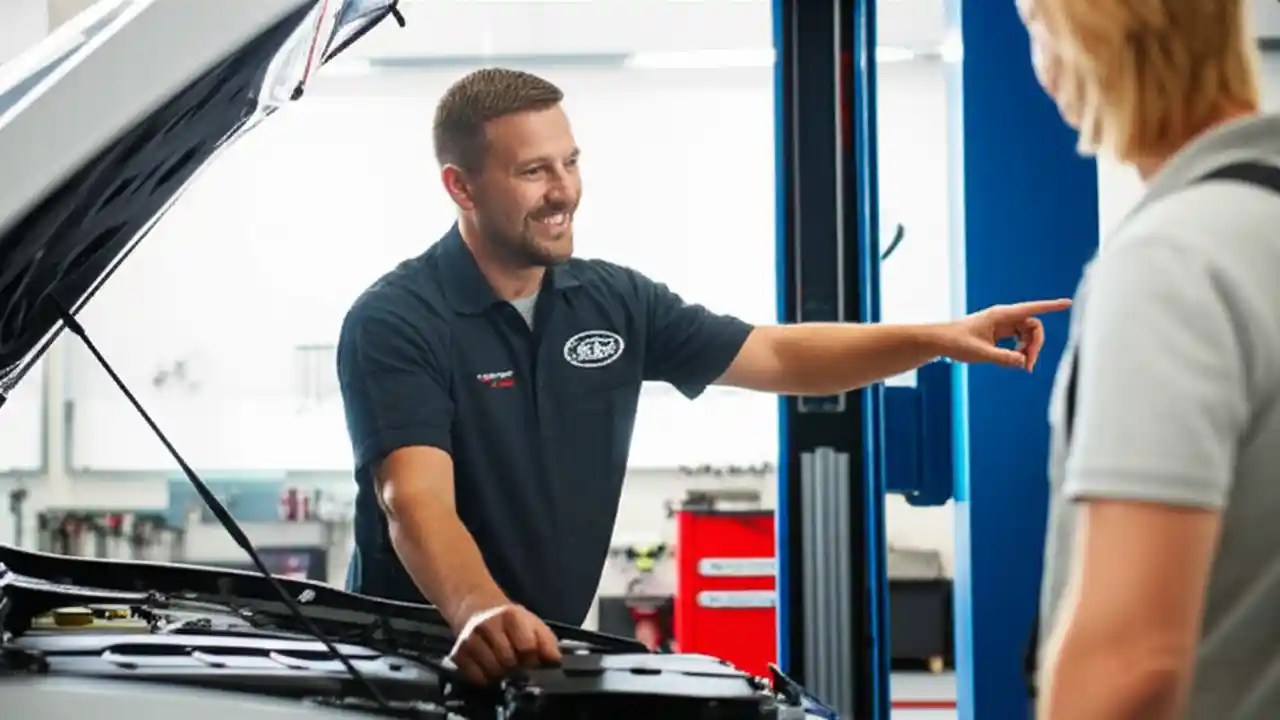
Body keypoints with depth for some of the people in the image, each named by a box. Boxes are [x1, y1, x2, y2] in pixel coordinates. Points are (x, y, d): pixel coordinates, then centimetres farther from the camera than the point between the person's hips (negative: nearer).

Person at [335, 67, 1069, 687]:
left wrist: (938, 339, -6)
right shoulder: (395, 323, -16)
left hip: (553, 650, 5)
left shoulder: (615, 301, 3)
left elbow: (779, 356, 6)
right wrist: (479, 612, -48)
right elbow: (418, 503, -29)